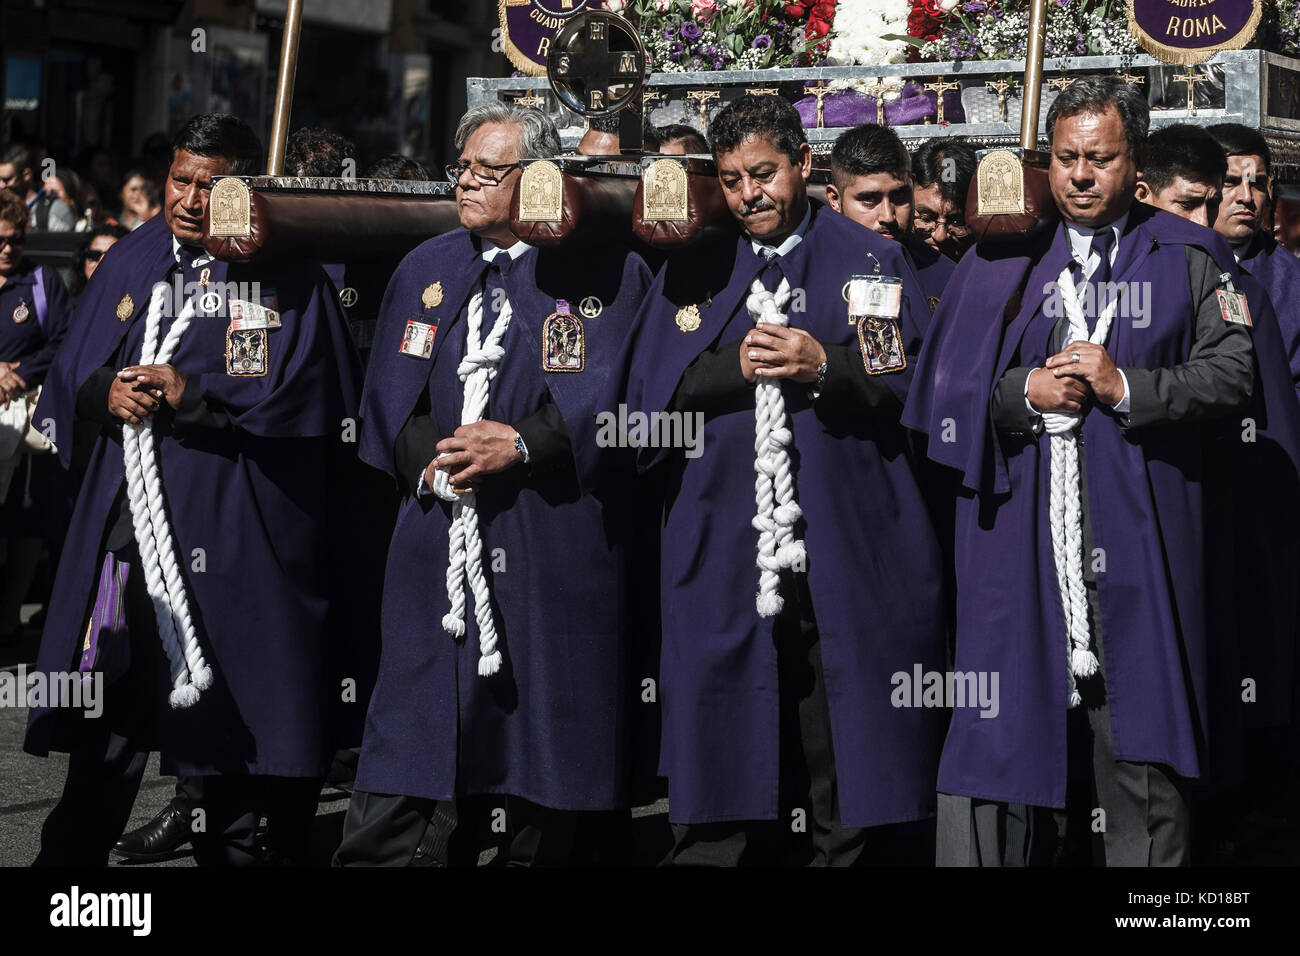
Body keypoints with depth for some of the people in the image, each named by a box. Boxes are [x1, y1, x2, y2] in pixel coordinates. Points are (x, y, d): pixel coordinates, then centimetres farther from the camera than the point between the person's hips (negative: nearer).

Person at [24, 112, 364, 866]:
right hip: (128, 520, 4)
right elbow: (74, 374, 14)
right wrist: (107, 391, -8)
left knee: (228, 714, 4)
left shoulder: (289, 279, -4)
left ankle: (232, 847, 18)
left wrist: (193, 395, -17)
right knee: (107, 711, 10)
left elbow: (299, 401, -11)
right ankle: (73, 852, 21)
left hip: (232, 537, -4)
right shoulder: (134, 261, 11)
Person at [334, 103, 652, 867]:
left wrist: (520, 444, -16)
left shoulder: (604, 273, 2)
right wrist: (434, 456, -7)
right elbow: (389, 401, 12)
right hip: (439, 541, 3)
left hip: (557, 542, -3)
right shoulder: (427, 270, 15)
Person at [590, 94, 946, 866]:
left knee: (852, 801, -2)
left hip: (847, 565, -2)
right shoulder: (692, 277, 16)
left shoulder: (872, 262, 10)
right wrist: (735, 367, -6)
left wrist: (824, 366, -12)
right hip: (723, 565, 2)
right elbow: (640, 416, 8)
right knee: (717, 826, 2)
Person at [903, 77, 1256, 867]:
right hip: (1019, 532, 1)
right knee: (1002, 732, 1)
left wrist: (1127, 386, -12)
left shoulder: (1187, 257, 8)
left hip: (1138, 530, -1)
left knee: (1139, 740, 2)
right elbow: (944, 387, 10)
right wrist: (1024, 392, -7)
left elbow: (1234, 373, -1)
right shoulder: (1001, 259, 12)